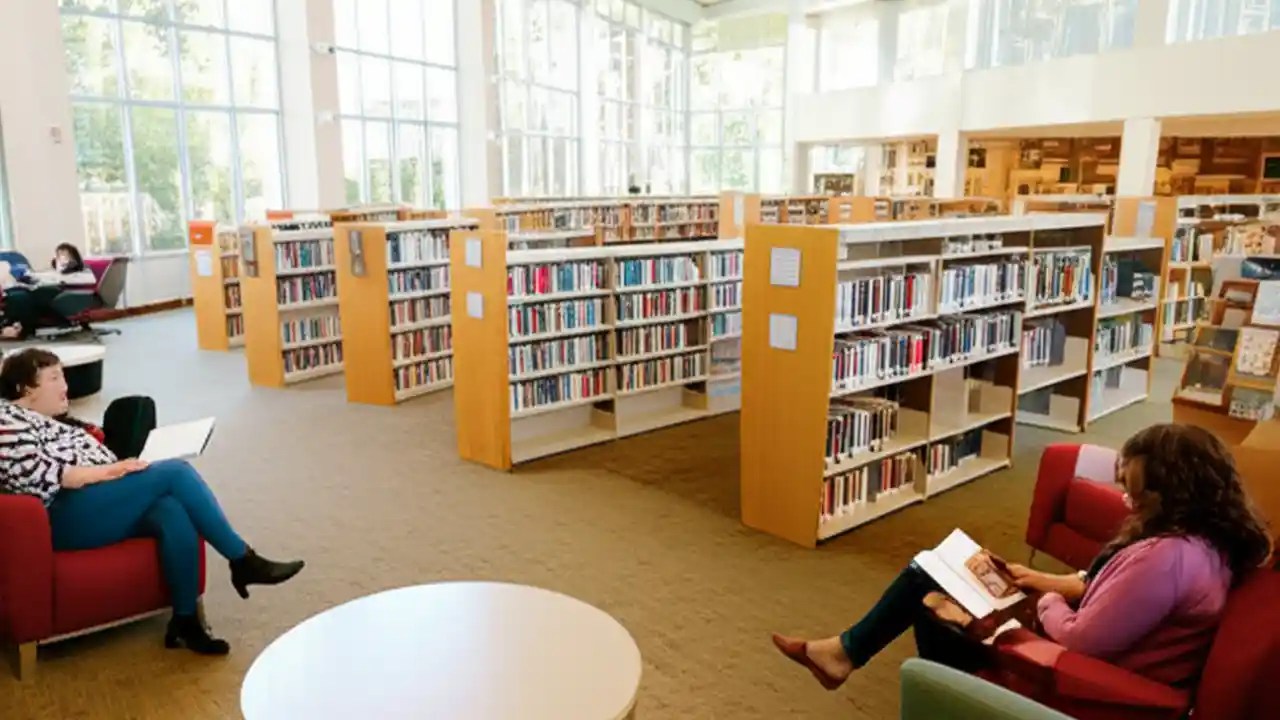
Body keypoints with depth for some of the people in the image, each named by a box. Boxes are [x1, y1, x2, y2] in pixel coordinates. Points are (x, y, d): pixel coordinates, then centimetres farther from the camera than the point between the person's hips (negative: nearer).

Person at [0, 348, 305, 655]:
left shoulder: (47, 421, 28)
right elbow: (41, 477, -15)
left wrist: (119, 469, 6)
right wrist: (108, 470, -17)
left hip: (100, 506, 8)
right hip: (65, 519, -8)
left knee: (173, 512, -26)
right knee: (176, 472, -23)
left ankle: (185, 622, -25)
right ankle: (243, 561, -18)